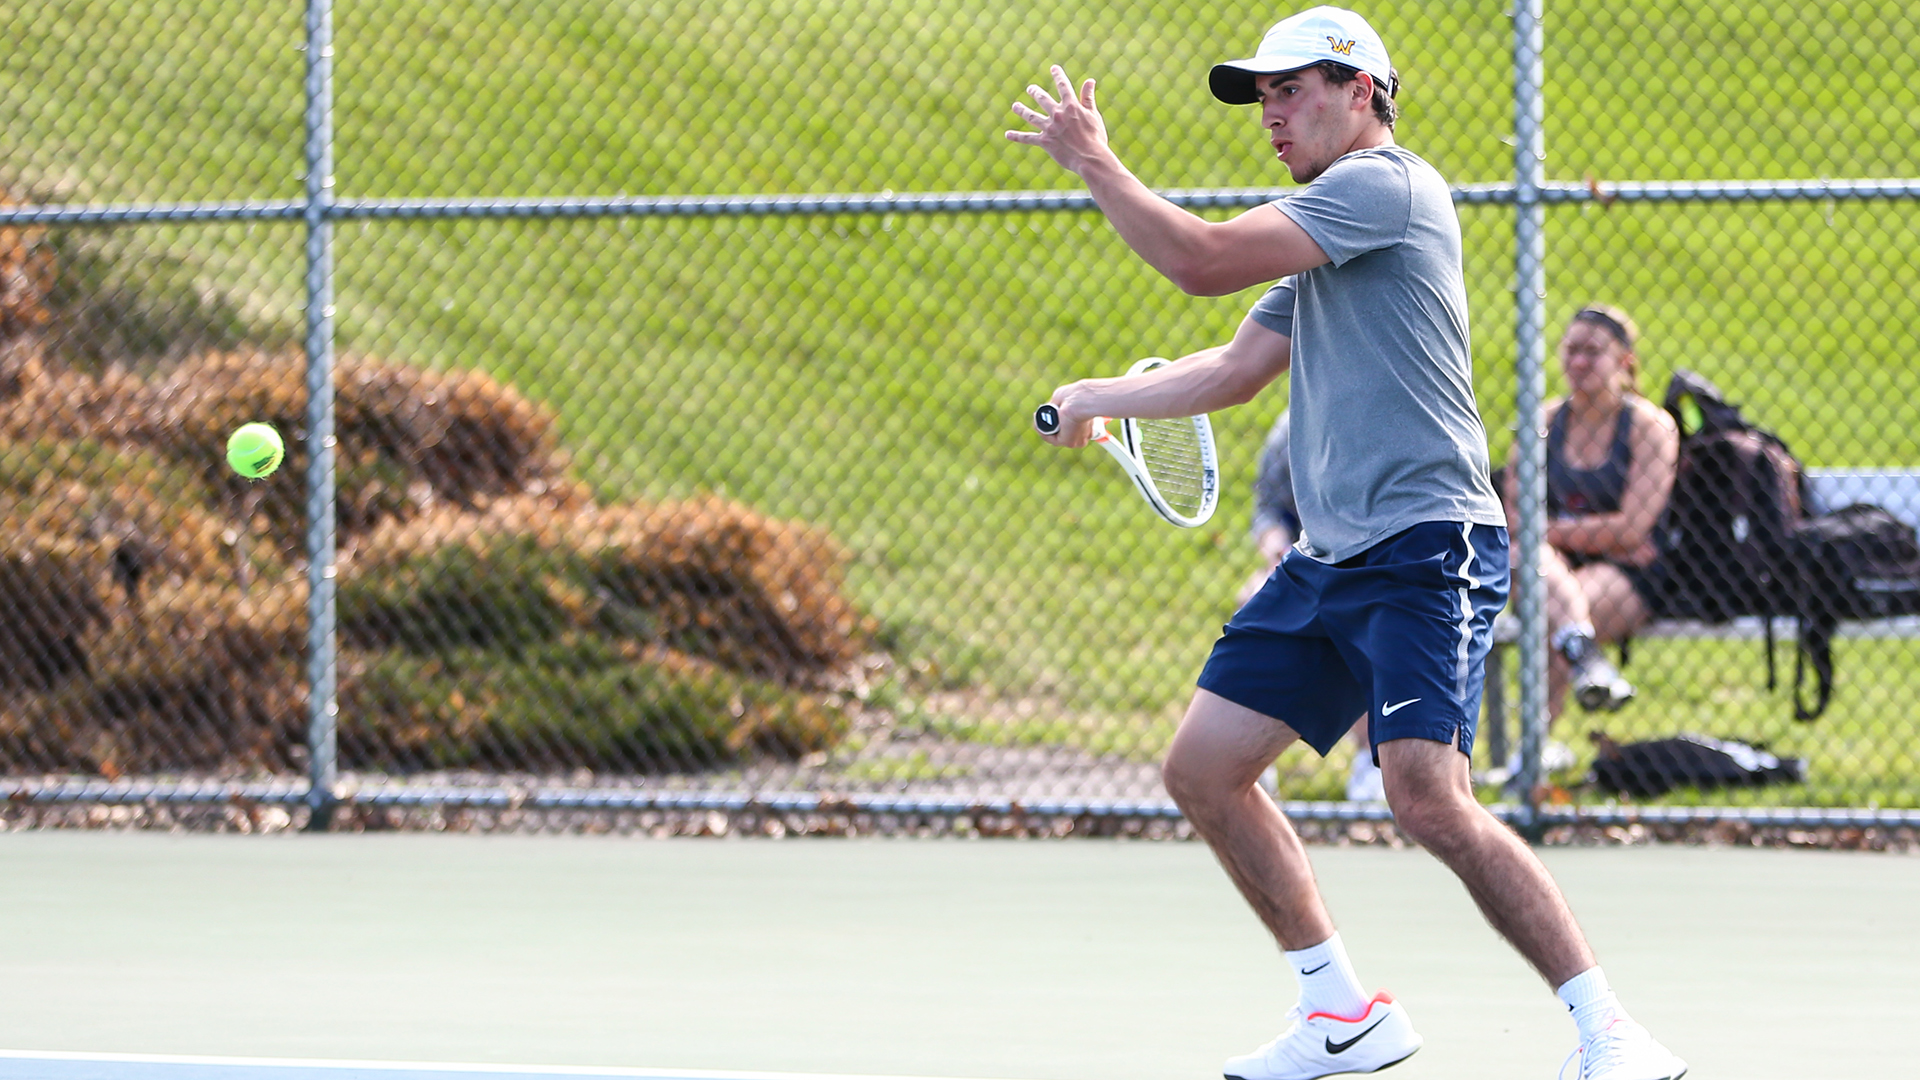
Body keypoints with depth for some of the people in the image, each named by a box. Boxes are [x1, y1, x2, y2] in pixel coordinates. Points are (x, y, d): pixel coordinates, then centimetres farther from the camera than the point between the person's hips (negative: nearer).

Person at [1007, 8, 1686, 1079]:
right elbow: (1237, 369, 34)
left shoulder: (1385, 184, -9)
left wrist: (1097, 164, -4)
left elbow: (1204, 261, -15)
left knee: (1429, 797, -24)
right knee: (1204, 768, 8)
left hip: (1427, 546, -10)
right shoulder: (1321, 228, 23)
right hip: (1329, 559, 10)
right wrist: (1104, 397, 29)